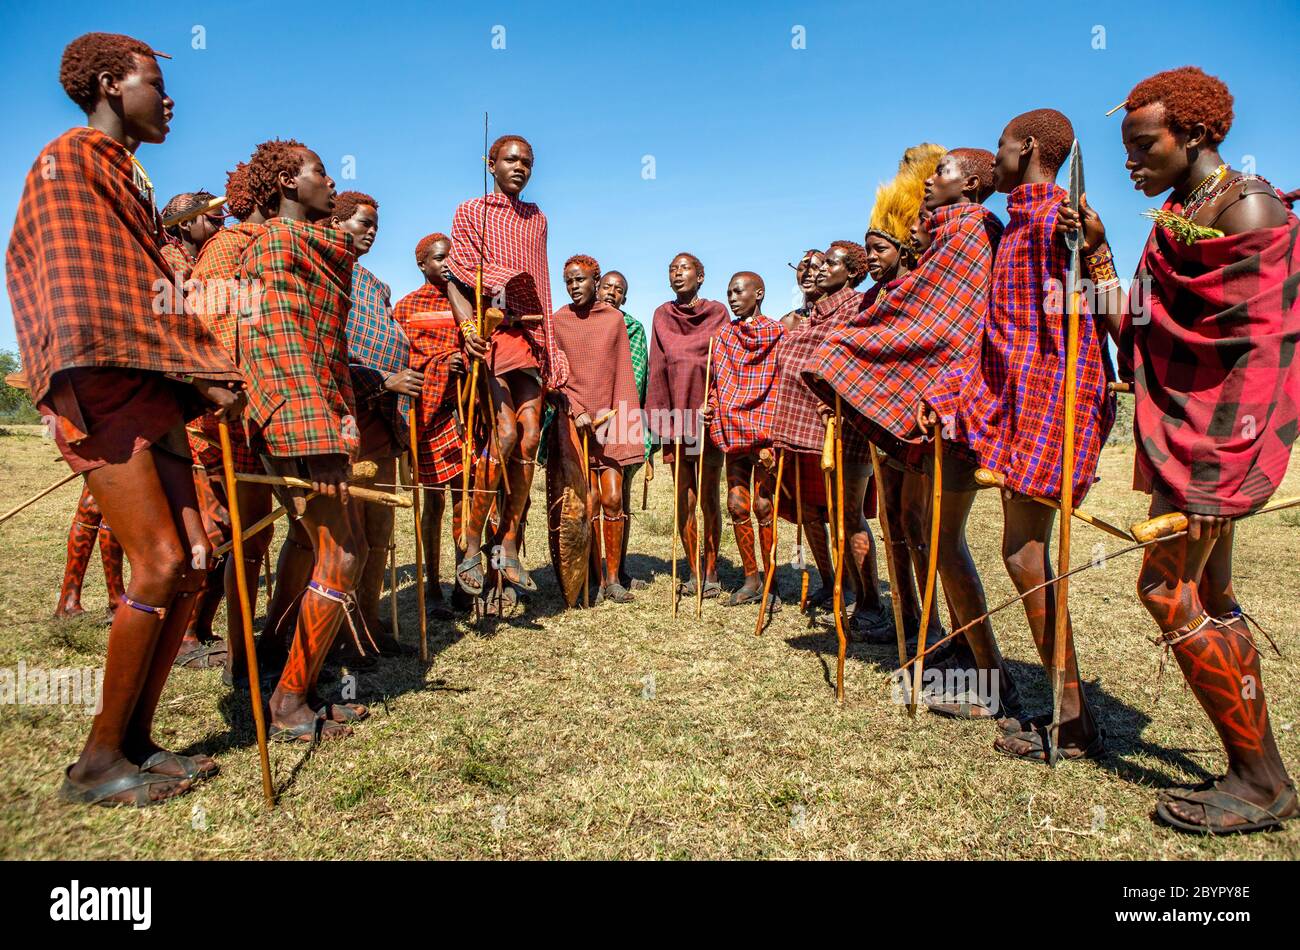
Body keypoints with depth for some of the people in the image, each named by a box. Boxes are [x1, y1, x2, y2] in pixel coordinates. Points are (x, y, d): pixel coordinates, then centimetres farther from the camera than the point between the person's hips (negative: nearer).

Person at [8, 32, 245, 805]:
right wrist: (204, 374, -16)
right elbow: (90, 302, -13)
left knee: (192, 560, 2)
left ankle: (137, 742, 11)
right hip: (101, 391, -8)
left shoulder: (131, 180, 24)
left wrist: (199, 379, 8)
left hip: (150, 393, 8)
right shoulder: (67, 162, -1)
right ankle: (98, 761, -1)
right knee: (159, 563, -14)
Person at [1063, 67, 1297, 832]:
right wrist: (1097, 249, 13)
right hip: (1180, 423, 9)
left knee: (1167, 586, -10)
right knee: (1206, 592, 10)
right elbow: (1135, 326, 13)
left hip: (1218, 424, -9)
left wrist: (1232, 439, -23)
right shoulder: (1176, 218, 17)